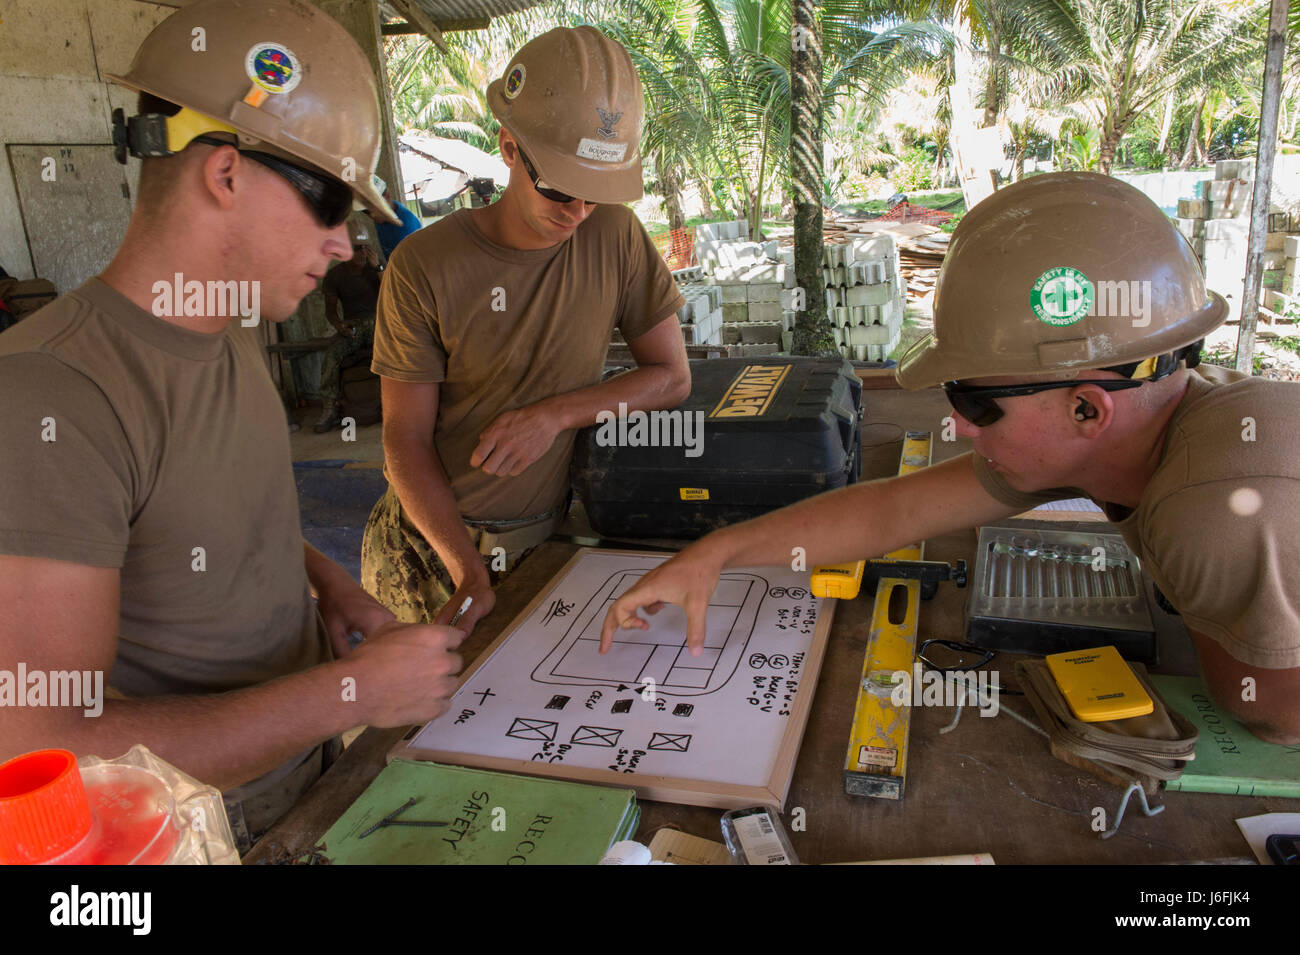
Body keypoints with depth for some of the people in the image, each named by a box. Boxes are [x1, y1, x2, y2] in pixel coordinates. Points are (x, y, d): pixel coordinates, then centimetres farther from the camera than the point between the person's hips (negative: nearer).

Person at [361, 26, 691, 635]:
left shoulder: (614, 235, -8)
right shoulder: (424, 266, -14)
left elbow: (671, 378, -4)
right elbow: (406, 438, -10)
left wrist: (555, 415, -18)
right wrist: (469, 572, -21)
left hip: (543, 538, 2)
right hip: (432, 545, -1)